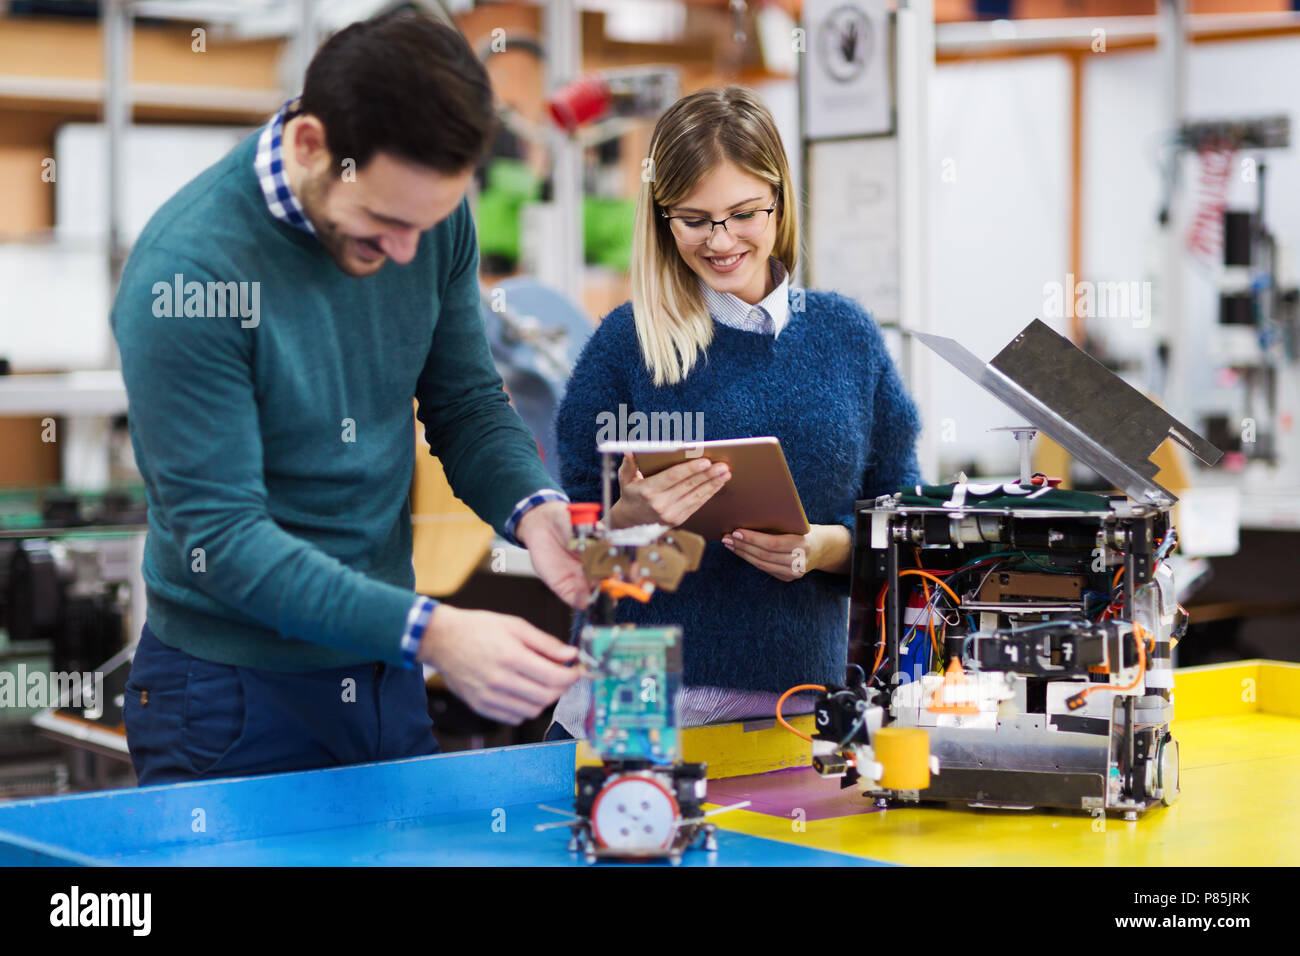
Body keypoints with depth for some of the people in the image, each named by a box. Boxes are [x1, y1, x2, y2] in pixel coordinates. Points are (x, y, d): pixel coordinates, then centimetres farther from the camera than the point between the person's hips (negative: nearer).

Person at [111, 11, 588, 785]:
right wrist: (431, 633, -33)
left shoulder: (431, 213, -6)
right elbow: (223, 538, -24)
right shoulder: (186, 274, -23)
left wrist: (534, 510, -16)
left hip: (388, 680, 6)